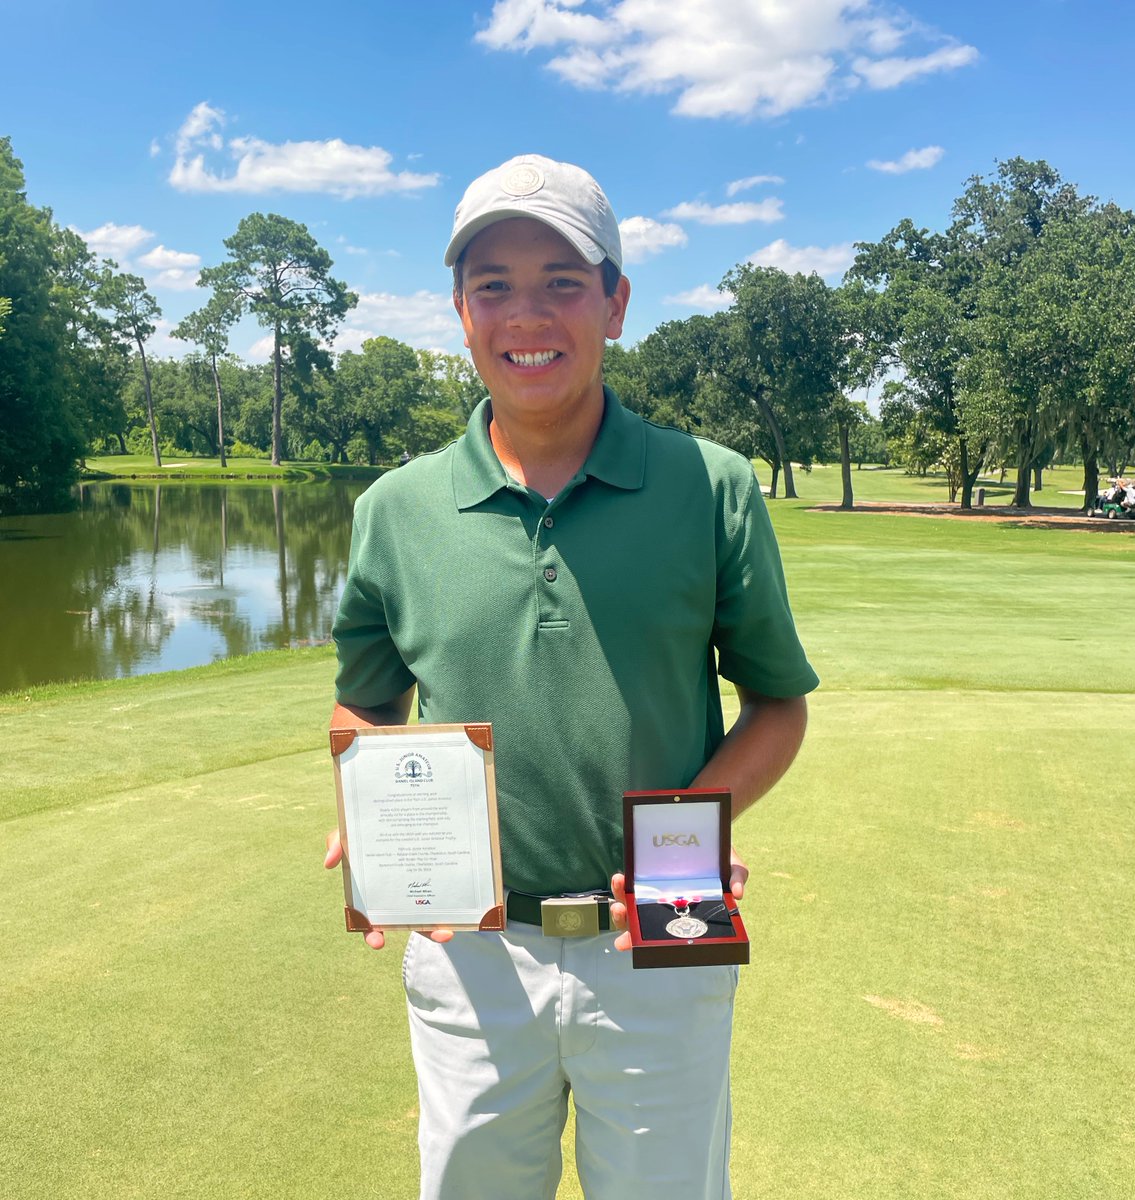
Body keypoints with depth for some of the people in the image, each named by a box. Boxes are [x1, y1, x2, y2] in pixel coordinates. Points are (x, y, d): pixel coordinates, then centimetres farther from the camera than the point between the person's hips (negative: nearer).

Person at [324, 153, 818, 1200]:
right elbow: (365, 710, 10)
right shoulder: (396, 510, -1)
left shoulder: (715, 489, -6)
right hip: (469, 952, 2)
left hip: (662, 951, -1)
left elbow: (778, 703, 1)